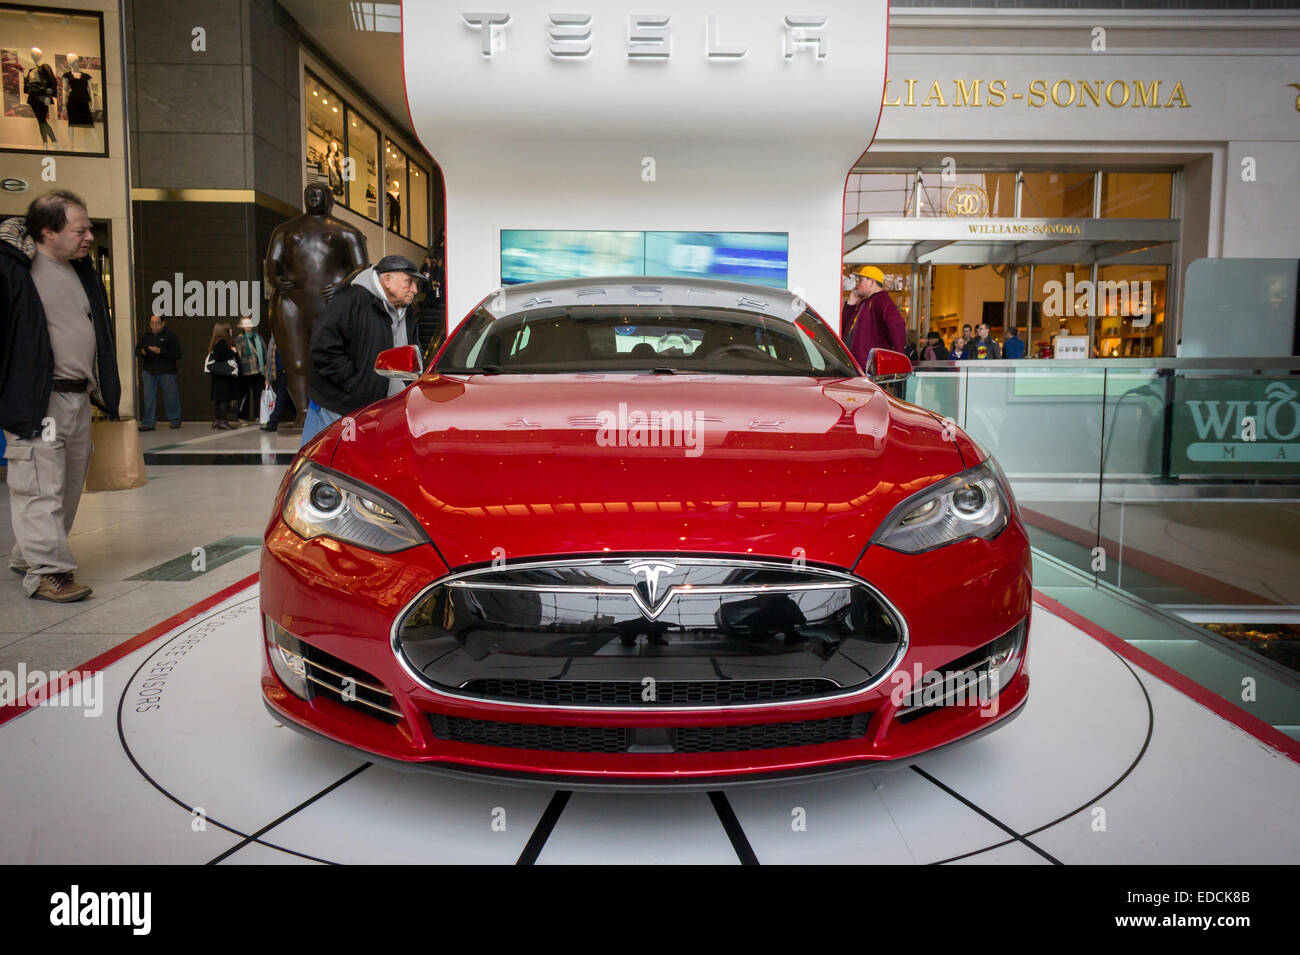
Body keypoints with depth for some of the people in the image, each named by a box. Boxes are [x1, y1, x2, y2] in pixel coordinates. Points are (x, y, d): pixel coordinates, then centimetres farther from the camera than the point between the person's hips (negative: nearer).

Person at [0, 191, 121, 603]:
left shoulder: (83, 271, 15)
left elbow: (100, 332, 23)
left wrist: (105, 390, 21)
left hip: (79, 398, 8)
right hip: (36, 400, -8)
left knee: (69, 485, 14)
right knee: (39, 488, -6)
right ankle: (47, 572, -1)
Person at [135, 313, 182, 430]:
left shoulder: (170, 337, -1)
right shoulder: (145, 337, 13)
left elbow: (177, 354, -9)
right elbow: (137, 350, 18)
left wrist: (160, 351, -20)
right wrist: (142, 352, -6)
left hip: (167, 372, -4)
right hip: (149, 371, 4)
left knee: (170, 397, 3)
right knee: (148, 398, 0)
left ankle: (175, 421, 19)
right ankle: (148, 423, 2)